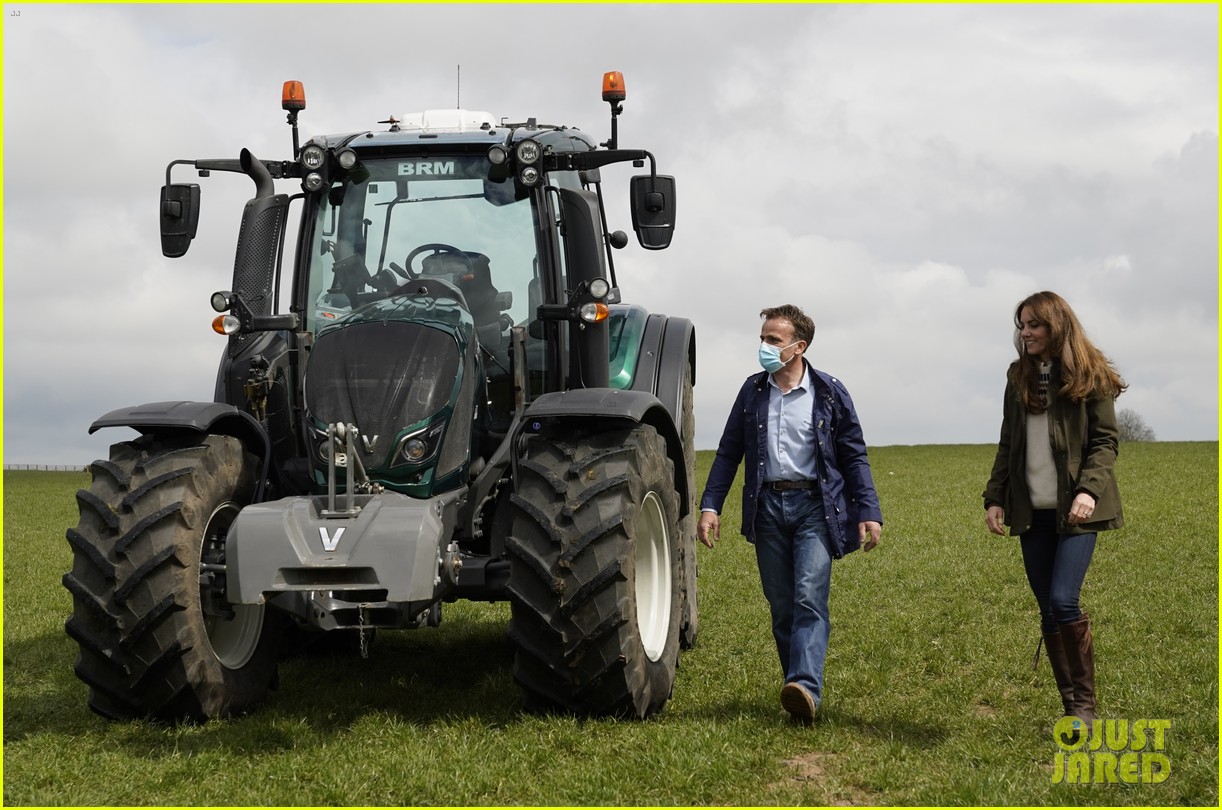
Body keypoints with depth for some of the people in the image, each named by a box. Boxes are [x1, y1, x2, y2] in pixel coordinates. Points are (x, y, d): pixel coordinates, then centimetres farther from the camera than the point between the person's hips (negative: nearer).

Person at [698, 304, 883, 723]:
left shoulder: (828, 392, 0)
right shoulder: (753, 391, 8)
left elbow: (854, 456, 3)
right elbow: (729, 452, 13)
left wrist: (868, 512, -4)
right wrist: (710, 505, 4)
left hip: (814, 505, -4)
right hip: (768, 506, 4)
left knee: (809, 598, -17)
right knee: (781, 606, 6)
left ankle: (805, 687, -27)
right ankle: (797, 685, 14)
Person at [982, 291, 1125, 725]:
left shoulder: (1090, 377, -2)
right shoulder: (1019, 377, 12)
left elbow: (1105, 441, -6)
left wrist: (1089, 489, -20)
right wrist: (994, 498, 7)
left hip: (1074, 509, -5)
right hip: (1032, 510, 5)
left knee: (1064, 601, -17)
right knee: (1048, 611, 4)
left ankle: (1085, 702, -4)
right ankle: (1070, 706, 12)